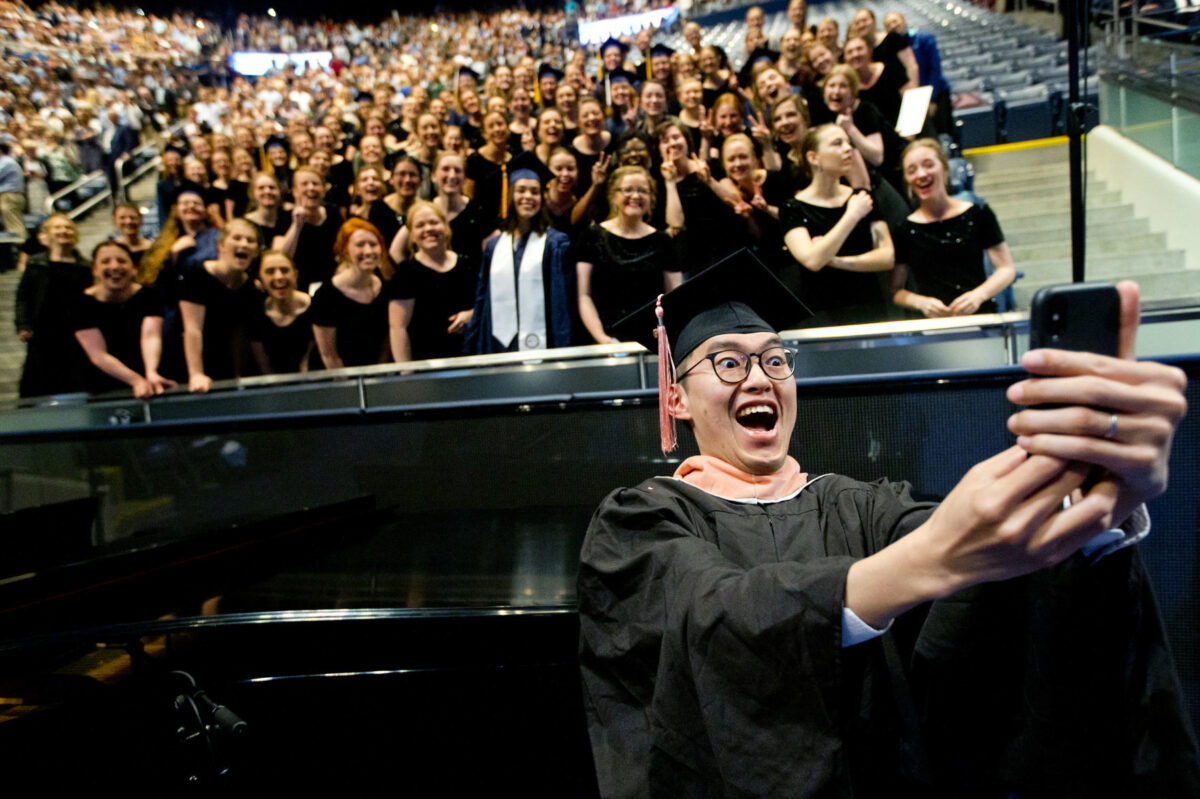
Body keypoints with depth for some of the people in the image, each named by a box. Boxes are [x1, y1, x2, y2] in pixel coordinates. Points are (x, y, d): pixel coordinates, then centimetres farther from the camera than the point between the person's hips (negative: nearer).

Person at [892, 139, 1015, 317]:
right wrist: (921, 302, -9)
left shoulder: (978, 215, 11)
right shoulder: (904, 230, 8)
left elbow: (1007, 269, 12)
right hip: (931, 325, 0)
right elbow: (895, 290, 11)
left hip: (980, 316, 1)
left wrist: (979, 295, -7)